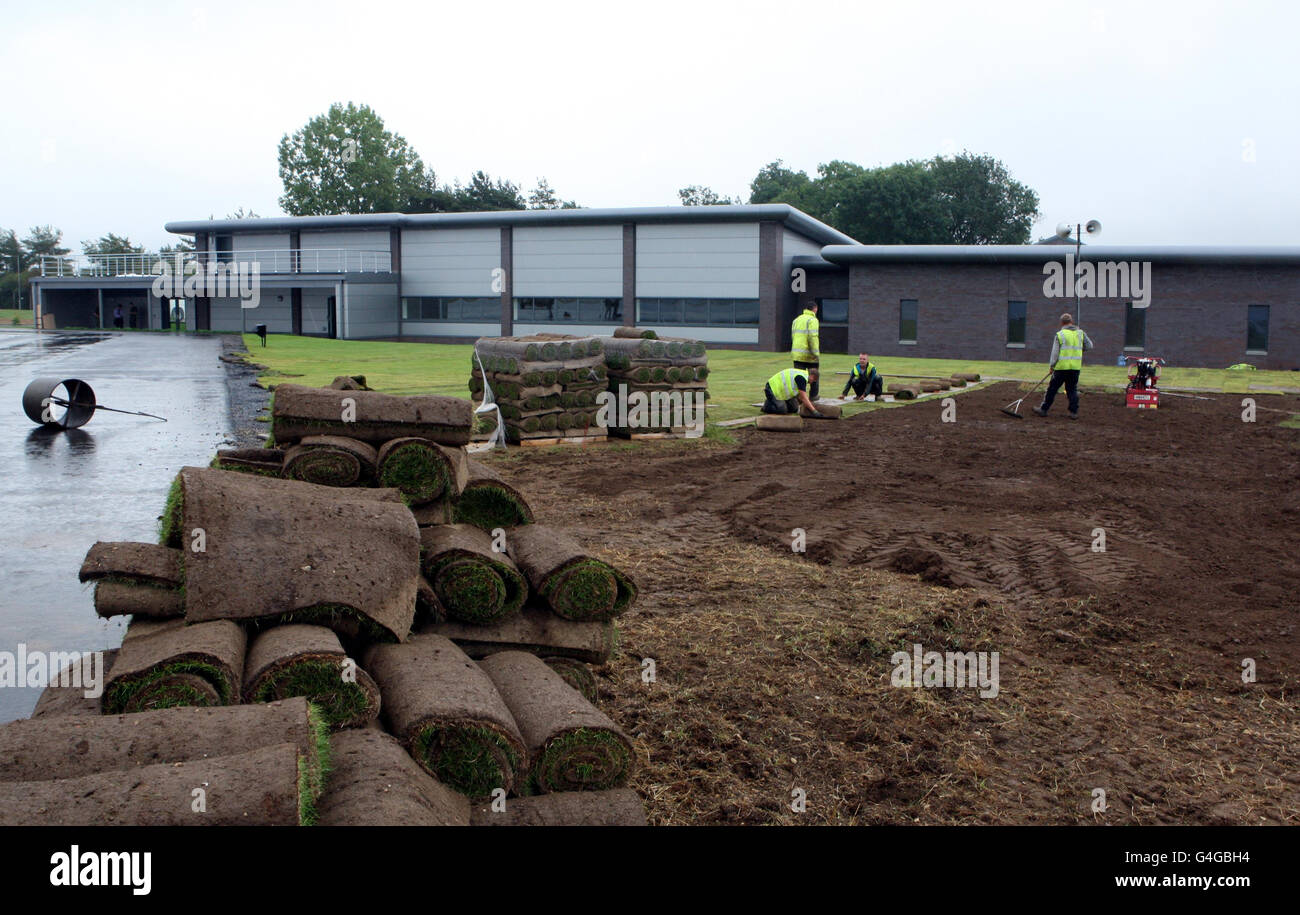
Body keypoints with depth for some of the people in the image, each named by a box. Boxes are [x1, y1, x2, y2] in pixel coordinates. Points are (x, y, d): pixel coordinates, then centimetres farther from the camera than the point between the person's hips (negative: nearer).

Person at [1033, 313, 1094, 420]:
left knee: (1052, 388, 6)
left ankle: (1043, 409, 13)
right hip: (1076, 367, 3)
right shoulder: (1080, 333, 4)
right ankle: (1074, 412, 7)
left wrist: (1052, 366, 4)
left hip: (1061, 367, -3)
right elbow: (1089, 346, 11)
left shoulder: (1060, 335, -6)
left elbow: (1055, 353, -6)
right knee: (1072, 390, 10)